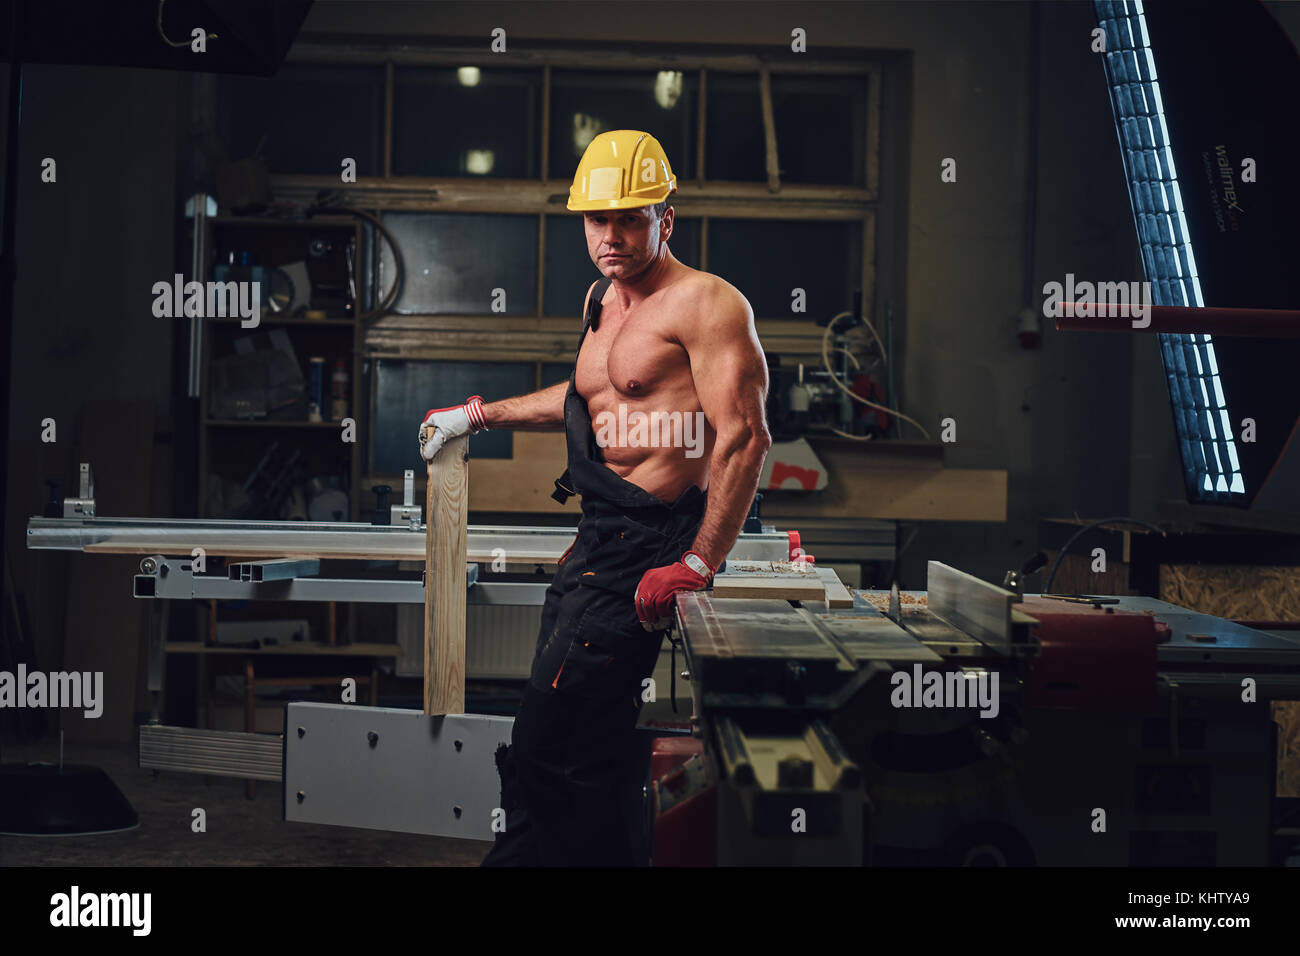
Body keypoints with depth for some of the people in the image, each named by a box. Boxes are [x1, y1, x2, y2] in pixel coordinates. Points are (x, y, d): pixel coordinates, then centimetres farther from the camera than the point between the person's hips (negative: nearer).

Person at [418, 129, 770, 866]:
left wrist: (697, 567, -24)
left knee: (552, 751, -10)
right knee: (593, 748, 12)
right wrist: (478, 416, 38)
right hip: (602, 536, 9)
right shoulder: (604, 298, 17)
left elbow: (745, 439, -19)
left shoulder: (706, 303, -11)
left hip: (649, 547, -9)